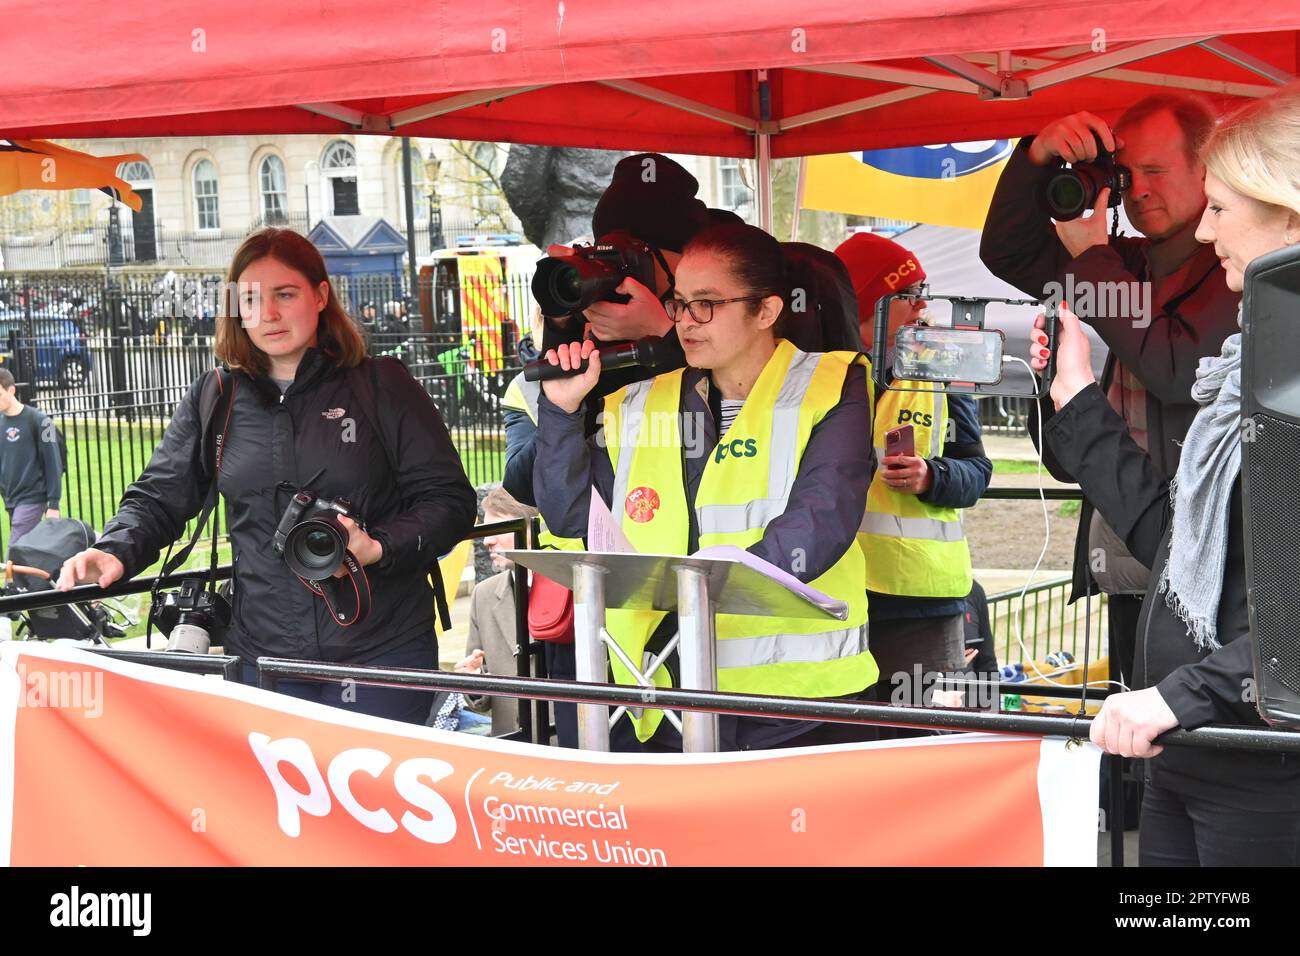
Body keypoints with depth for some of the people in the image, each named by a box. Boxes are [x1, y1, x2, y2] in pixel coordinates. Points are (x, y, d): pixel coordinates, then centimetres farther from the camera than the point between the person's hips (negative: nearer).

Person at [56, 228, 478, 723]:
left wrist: (377, 548, -18)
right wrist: (116, 553, -8)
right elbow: (159, 497, 13)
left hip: (383, 650, -2)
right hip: (260, 658, 2)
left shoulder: (384, 386, 0)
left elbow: (450, 500, -2)